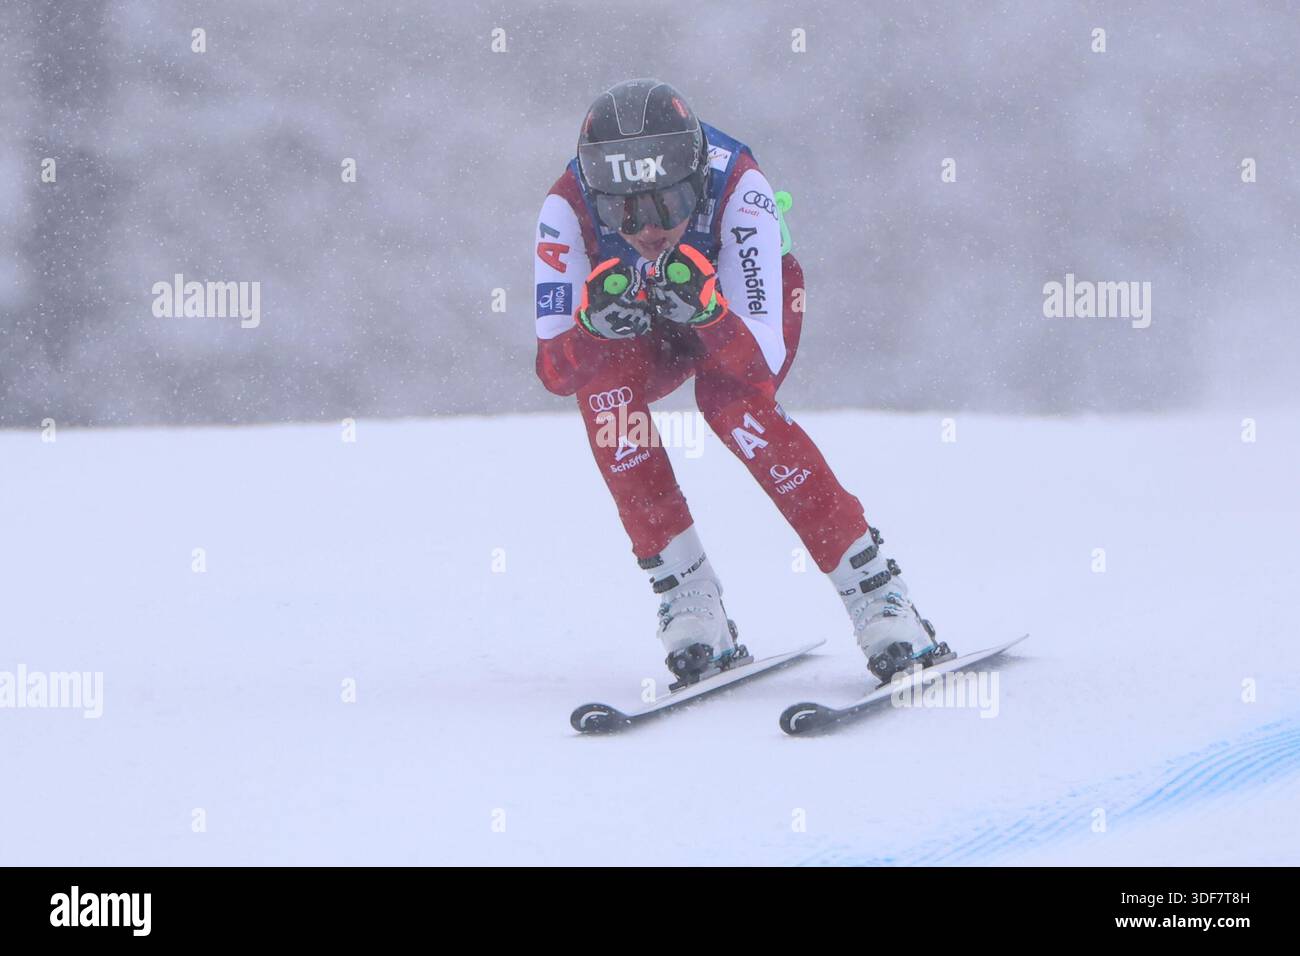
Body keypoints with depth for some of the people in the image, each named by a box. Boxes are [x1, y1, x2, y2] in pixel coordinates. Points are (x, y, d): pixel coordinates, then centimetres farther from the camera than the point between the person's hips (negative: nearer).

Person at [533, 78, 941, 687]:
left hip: (745, 302, -2)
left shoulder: (739, 190, -37)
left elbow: (763, 364, -38)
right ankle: (685, 595, -21)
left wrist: (707, 311, -58)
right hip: (648, 331, 2)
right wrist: (596, 324, -53)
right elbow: (555, 371, -31)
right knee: (604, 384, -31)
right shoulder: (568, 209, -32)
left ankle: (874, 590, -26)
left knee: (729, 397, -33)